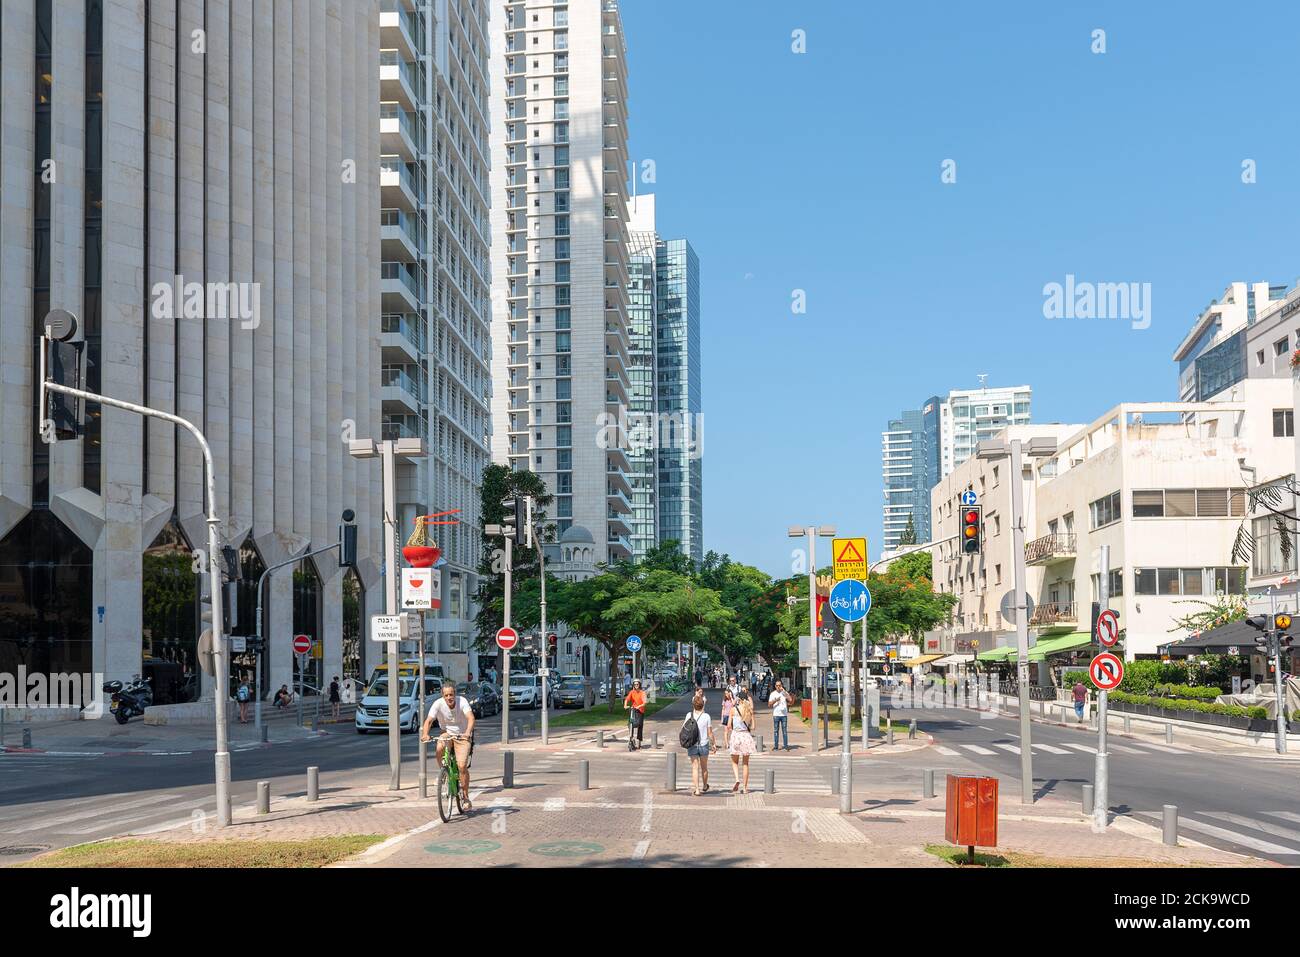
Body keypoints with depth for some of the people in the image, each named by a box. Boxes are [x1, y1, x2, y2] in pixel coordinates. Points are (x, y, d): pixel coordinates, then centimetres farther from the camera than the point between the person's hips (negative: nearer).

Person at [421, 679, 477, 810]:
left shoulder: (462, 701, -21)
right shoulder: (438, 704, -17)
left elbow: (470, 717, -34)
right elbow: (429, 720, -23)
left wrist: (468, 732, -52)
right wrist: (425, 734, -43)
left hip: (462, 736, -2)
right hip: (447, 733, 2)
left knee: (462, 766, -14)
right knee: (439, 749, -32)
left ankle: (465, 797, 4)